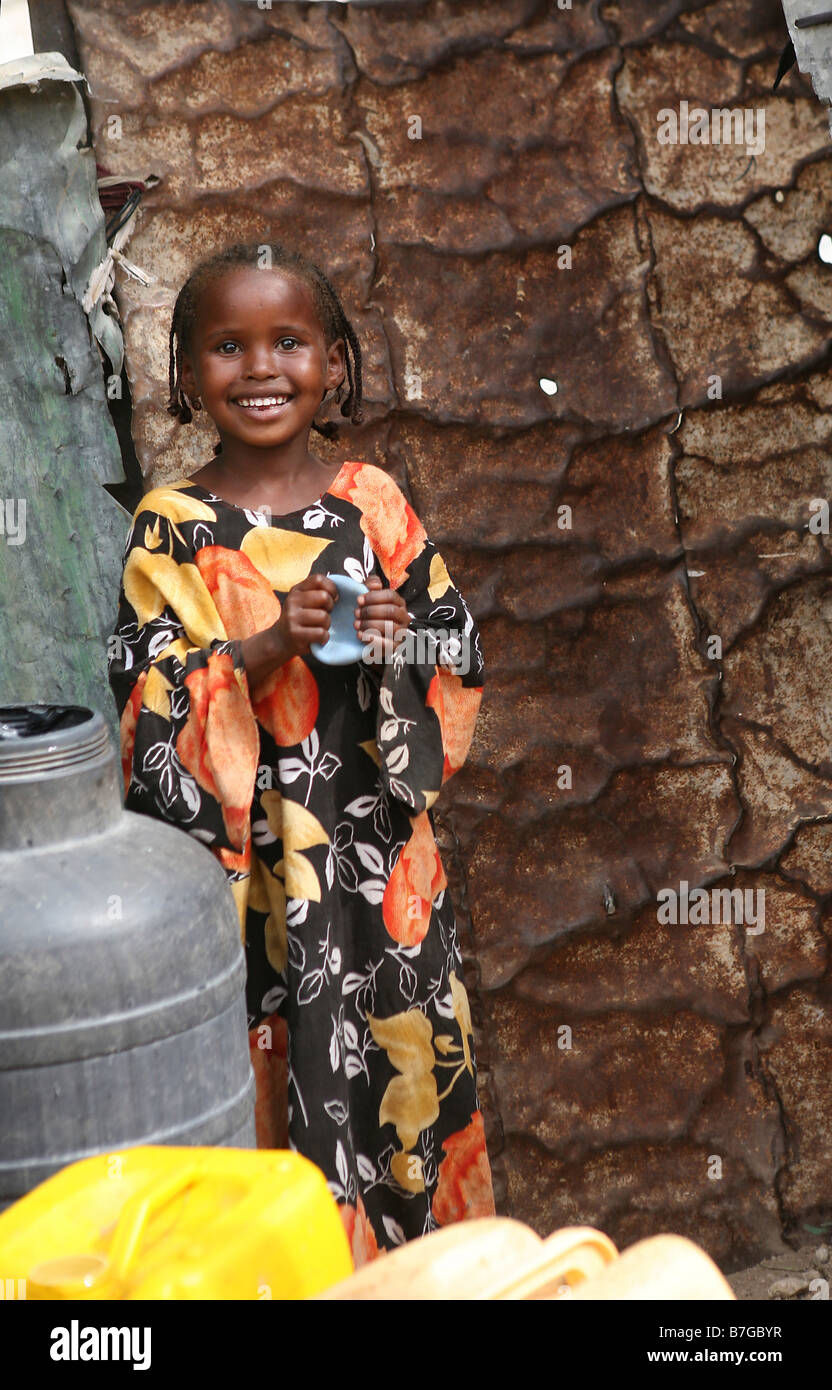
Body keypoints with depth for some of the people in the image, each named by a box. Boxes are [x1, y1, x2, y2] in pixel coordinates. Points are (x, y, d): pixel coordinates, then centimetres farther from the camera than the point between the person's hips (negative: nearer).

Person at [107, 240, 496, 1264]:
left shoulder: (372, 501, 2)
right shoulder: (169, 528, -5)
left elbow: (460, 662, 5)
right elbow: (148, 715, -9)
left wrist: (400, 644, -16)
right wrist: (260, 653, -23)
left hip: (381, 860, 3)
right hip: (245, 865, -2)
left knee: (403, 1068, 12)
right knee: (274, 1087, 6)